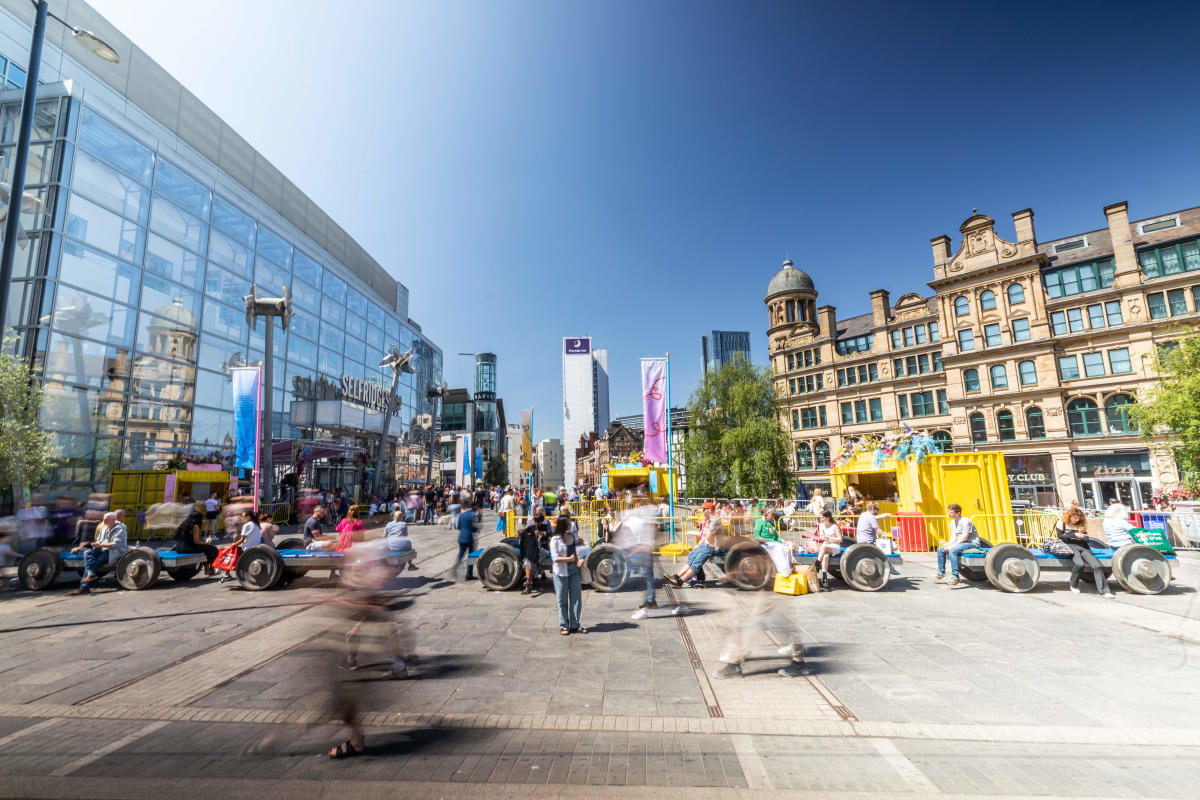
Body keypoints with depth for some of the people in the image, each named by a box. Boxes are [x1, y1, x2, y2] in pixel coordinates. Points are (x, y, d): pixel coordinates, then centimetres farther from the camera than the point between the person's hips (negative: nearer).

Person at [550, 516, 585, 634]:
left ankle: (575, 625, 17)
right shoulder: (555, 540, -9)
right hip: (561, 572, -4)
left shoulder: (573, 537, 6)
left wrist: (581, 559, -6)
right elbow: (555, 558, -14)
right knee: (562, 600, 6)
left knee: (576, 598, 6)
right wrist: (570, 559, -13)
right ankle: (563, 626, 18)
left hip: (574, 571, 5)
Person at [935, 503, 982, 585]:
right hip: (961, 543, 10)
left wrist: (952, 546, -25)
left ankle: (955, 577, -29)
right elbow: (954, 536, 8)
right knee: (940, 550, 4)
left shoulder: (966, 521, -18)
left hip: (972, 543, -10)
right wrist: (948, 544, -12)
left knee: (952, 551, -33)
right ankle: (941, 573, 13)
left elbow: (964, 538, -23)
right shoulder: (953, 522, 10)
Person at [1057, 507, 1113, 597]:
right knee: (1079, 564, -32)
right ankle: (1073, 585, -10)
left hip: (1083, 547, 5)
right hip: (1070, 546, -5)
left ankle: (1104, 591, -22)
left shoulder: (1081, 525, 25)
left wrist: (1084, 537, -4)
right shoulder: (1061, 523, 12)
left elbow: (1087, 538, 20)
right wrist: (1074, 535, -10)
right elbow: (1060, 536, 0)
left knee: (1097, 566, -21)